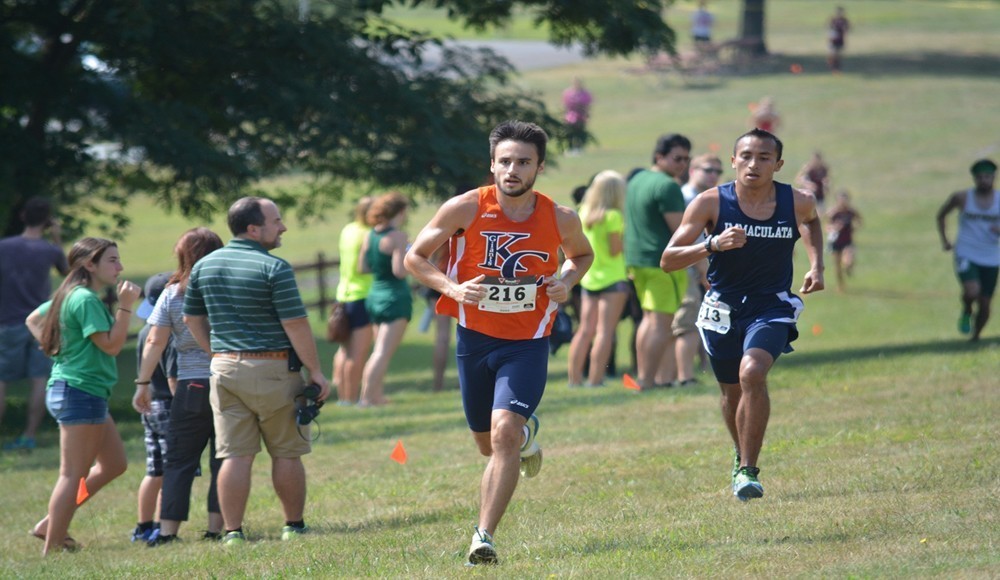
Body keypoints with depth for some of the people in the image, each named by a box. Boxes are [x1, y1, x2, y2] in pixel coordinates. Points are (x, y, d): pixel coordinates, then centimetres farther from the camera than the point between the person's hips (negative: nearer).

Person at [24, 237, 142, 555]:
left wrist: (55, 346, 14)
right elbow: (111, 345, -20)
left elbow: (33, 320, 25)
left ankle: (50, 524, 17)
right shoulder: (86, 299, -17)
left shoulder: (69, 296, 14)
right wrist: (125, 306, -20)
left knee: (114, 463, 16)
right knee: (73, 474, -7)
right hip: (80, 393, -11)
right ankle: (52, 549, -4)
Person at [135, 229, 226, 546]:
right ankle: (216, 526, 2)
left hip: (190, 386, 0)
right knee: (223, 459, 6)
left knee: (179, 461, 6)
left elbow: (155, 342, -1)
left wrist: (143, 383, 6)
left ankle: (167, 530, 1)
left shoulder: (171, 295, 0)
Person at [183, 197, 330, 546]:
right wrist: (315, 371, -7)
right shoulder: (273, 268, -13)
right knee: (286, 453, 8)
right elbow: (295, 325, -14)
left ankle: (232, 532, -1)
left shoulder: (204, 266, 7)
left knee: (235, 455, 3)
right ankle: (294, 527, 16)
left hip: (225, 369, 5)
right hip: (272, 369, -5)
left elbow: (192, 319, 15)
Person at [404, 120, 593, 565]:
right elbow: (415, 257, -1)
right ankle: (526, 433, 52)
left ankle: (484, 536, -17)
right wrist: (452, 288, -19)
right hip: (474, 339, 2)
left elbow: (582, 254, 17)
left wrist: (567, 280, -5)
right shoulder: (465, 209, -11)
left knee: (504, 433, -21)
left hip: (528, 343, -2)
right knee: (488, 444, 15)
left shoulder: (561, 219, -6)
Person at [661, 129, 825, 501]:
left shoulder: (797, 203, -9)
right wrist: (713, 245, -32)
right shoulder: (711, 203, -14)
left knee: (752, 373, -27)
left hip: (771, 307, -1)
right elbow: (667, 261, -17)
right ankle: (742, 456, 48)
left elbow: (811, 220, 19)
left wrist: (816, 265, 5)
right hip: (722, 309, 1)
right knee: (733, 392, 16)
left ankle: (748, 470, -18)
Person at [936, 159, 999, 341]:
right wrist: (944, 240, 6)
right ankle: (966, 313, 6)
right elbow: (941, 216, 16)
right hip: (966, 255, -2)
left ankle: (975, 337, 27)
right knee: (972, 291, -27)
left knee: (985, 304, 5)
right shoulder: (962, 198, -1)